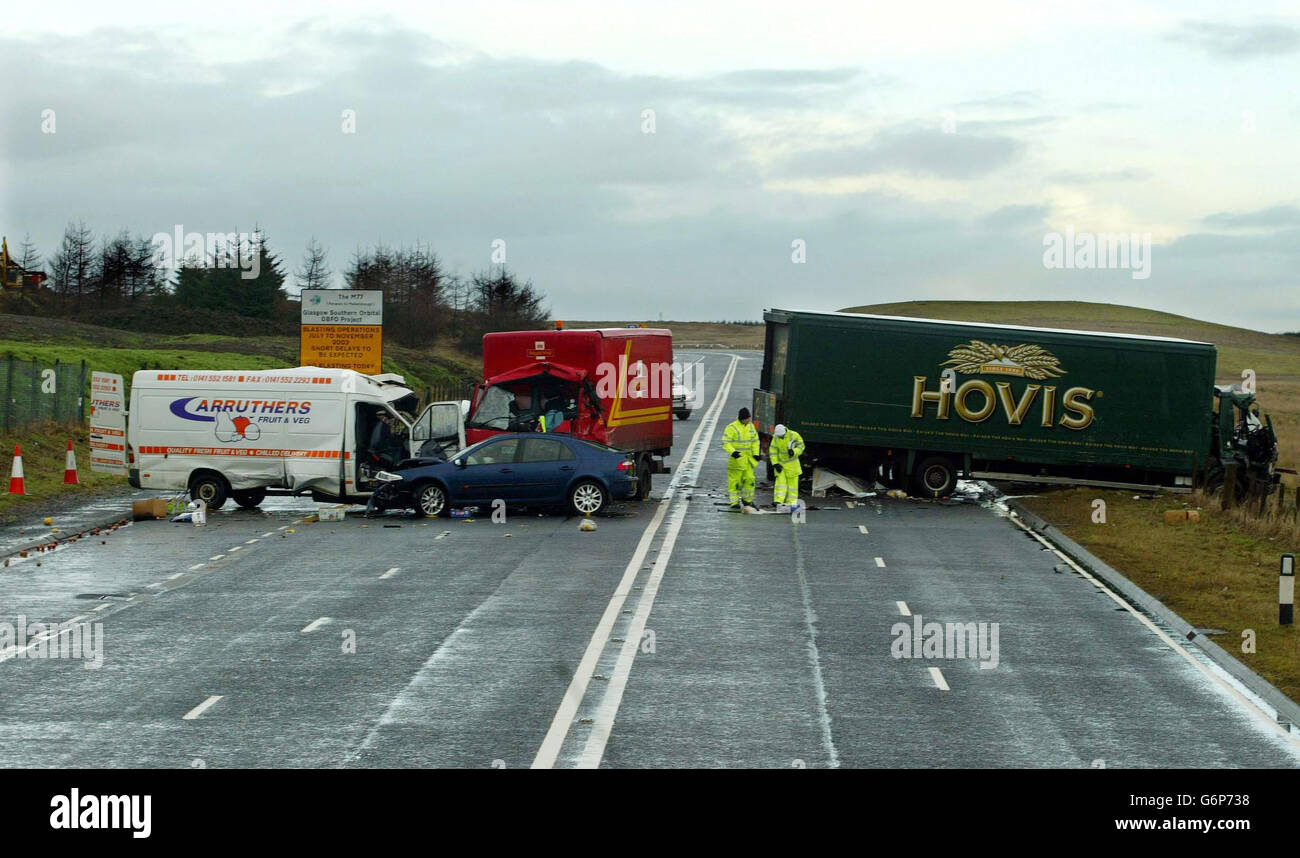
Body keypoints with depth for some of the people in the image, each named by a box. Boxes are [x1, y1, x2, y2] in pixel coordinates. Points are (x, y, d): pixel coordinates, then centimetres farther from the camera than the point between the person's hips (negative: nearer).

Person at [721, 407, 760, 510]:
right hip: (736, 458, -6)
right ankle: (734, 502, 3)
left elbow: (755, 441, 19)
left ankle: (747, 499, 22)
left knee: (749, 478, 5)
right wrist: (732, 452, -30)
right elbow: (725, 443, -14)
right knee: (735, 480, -2)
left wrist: (755, 453, 6)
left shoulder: (751, 426, 10)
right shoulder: (732, 427, -11)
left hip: (748, 459, 6)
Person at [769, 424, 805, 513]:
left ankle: (791, 503, 10)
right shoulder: (775, 438, -6)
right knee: (780, 482, -8)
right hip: (780, 463, 1)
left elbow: (801, 446, -6)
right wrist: (775, 464, -10)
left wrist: (794, 451, -27)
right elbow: (772, 451, -3)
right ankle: (779, 503, -14)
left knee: (792, 483, 2)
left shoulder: (794, 435, -14)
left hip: (792, 464, -1)